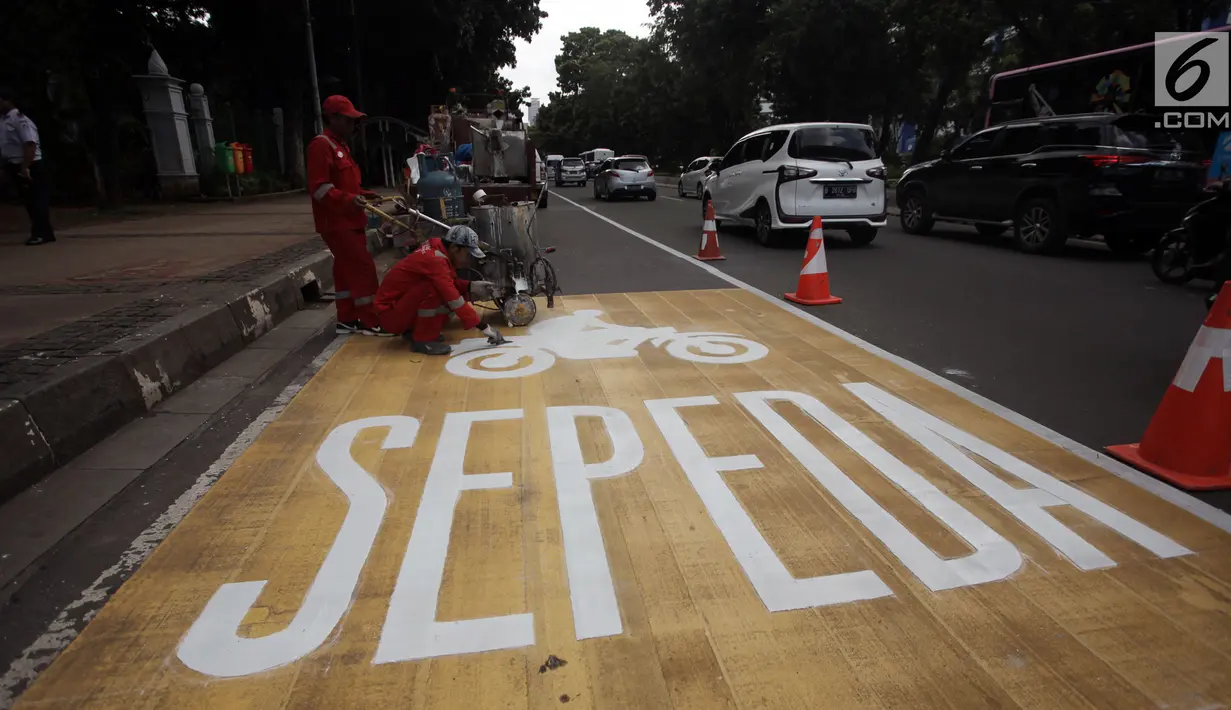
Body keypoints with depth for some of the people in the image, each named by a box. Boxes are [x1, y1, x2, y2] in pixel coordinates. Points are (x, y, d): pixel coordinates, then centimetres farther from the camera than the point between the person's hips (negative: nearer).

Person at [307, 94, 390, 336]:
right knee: (363, 267, -10)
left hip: (350, 220, 10)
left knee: (346, 269, 13)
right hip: (336, 222, -10)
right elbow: (319, 188, -22)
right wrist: (348, 199, -33)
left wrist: (364, 194, 11)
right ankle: (370, 321, -5)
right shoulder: (321, 145, -14)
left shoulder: (341, 145, 18)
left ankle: (347, 319, 21)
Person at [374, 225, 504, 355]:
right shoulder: (434, 259, -26)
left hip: (401, 302, 9)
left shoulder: (437, 249, 0)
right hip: (390, 315, -9)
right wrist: (483, 327, -26)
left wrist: (471, 286, -7)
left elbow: (450, 283, 11)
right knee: (433, 287, -29)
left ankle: (411, 330, 10)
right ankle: (422, 341, -15)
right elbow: (454, 300, -28)